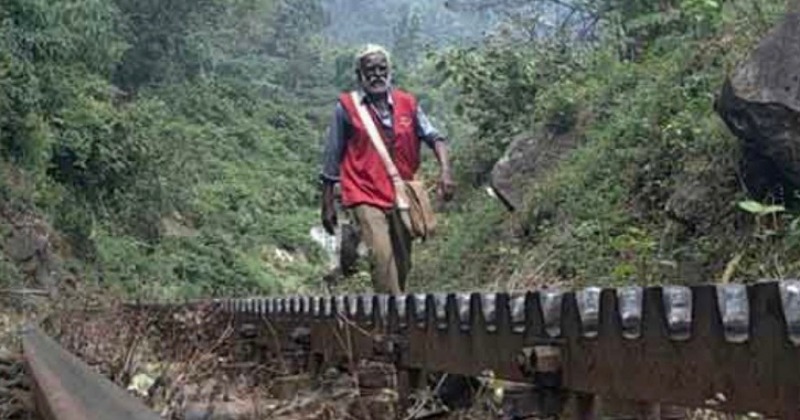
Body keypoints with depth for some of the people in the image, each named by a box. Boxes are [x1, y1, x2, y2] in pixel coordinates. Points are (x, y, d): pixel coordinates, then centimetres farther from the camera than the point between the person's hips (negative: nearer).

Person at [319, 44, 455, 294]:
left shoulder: (407, 104, 7)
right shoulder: (346, 108, -2)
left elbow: (433, 137, 0)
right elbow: (332, 160, 3)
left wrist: (445, 170, -19)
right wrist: (328, 205, 4)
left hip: (401, 198, 4)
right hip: (366, 197, -4)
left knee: (403, 264, 11)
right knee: (382, 255, -23)